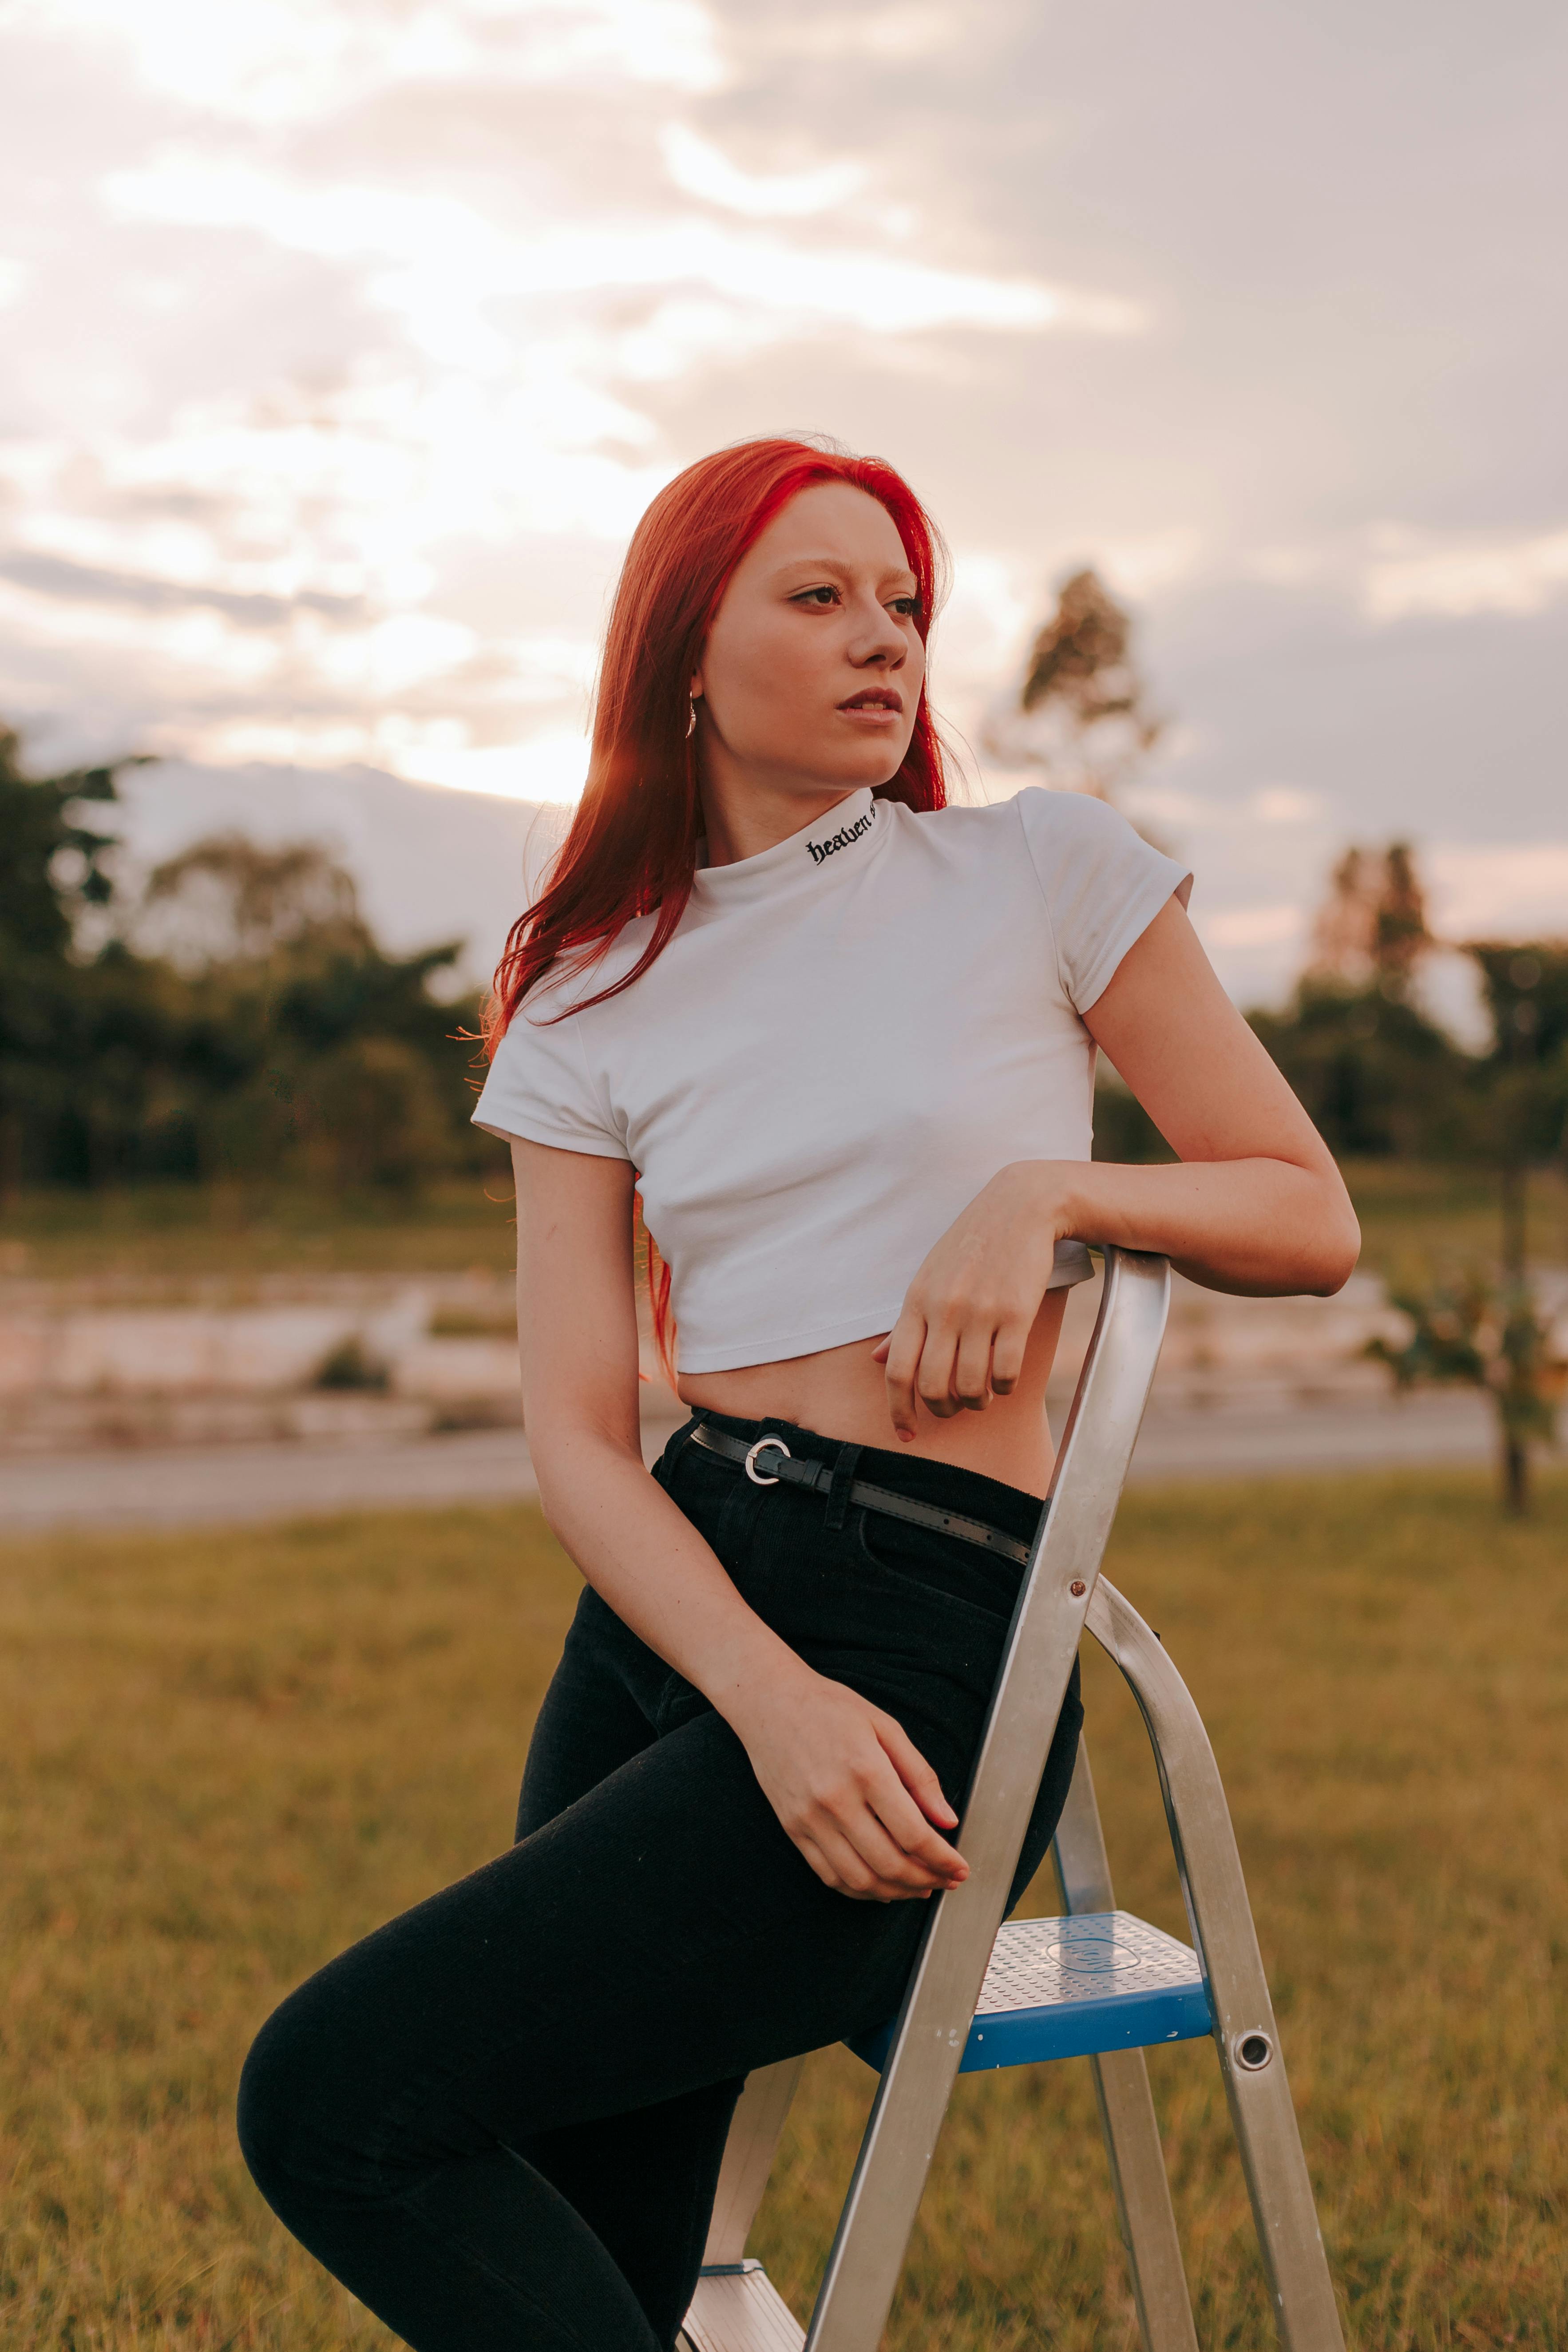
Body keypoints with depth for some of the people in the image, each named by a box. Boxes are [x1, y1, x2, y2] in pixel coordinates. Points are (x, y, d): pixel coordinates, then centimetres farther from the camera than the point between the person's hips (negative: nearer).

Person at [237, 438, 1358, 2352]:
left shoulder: (1044, 871, 3)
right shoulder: (592, 993, 9)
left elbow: (1309, 1221, 7)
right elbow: (576, 1440, 0)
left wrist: (1049, 1191, -13)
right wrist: (768, 1697, -17)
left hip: (936, 1633, -5)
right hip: (669, 1611, 5)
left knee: (335, 2097, -15)